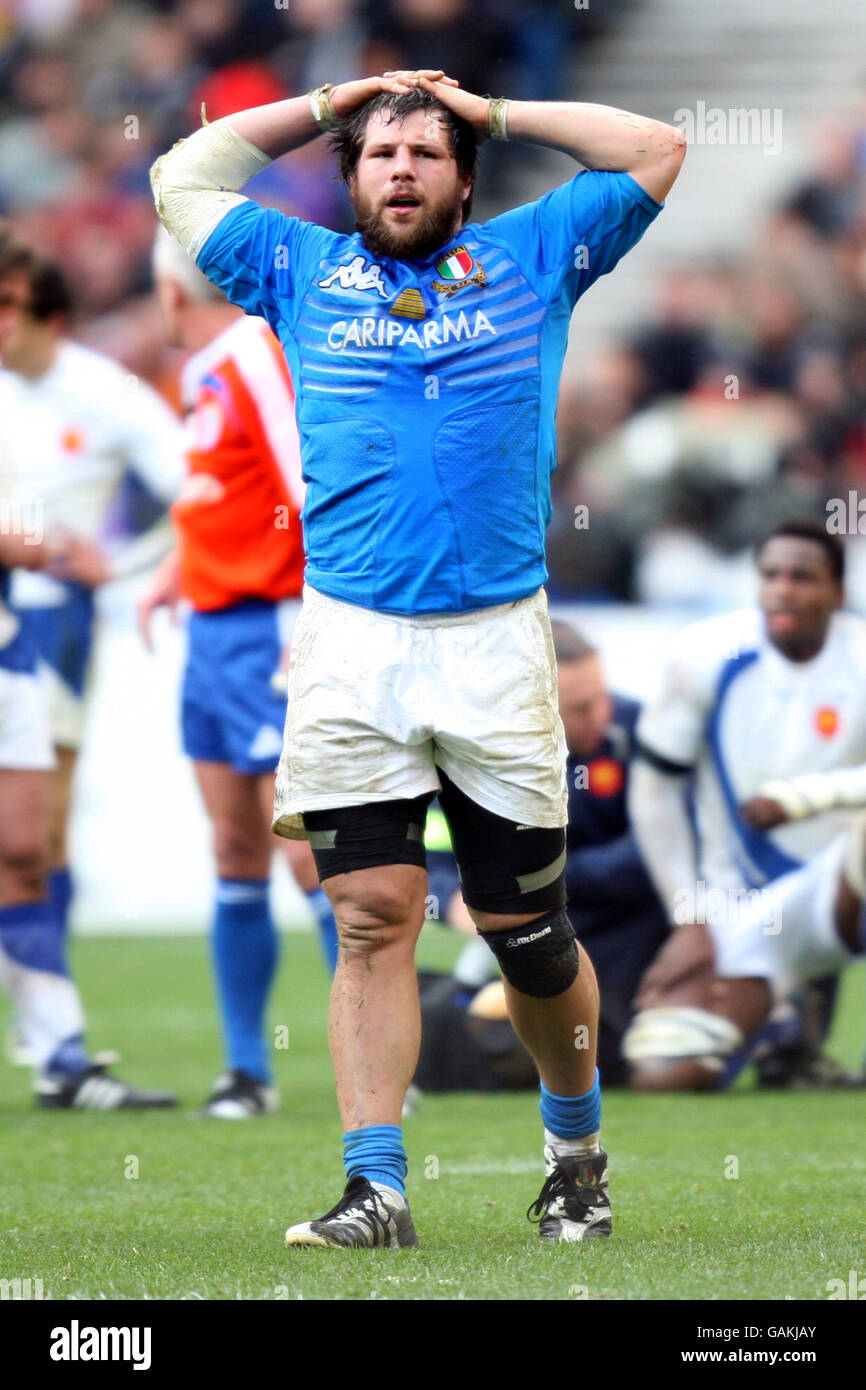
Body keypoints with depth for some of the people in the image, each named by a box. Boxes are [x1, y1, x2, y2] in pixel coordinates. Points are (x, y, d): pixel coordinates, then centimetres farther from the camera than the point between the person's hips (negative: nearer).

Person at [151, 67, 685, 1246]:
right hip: (349, 643, 1)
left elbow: (655, 153, 14)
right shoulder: (303, 270, 16)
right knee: (373, 918, -6)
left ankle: (577, 1149, 25)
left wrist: (493, 111, 17)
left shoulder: (531, 257, 13)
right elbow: (181, 179, 24)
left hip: (498, 639, -1)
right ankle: (377, 1188, -7)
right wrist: (326, 106, 22)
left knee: (528, 930, 5)